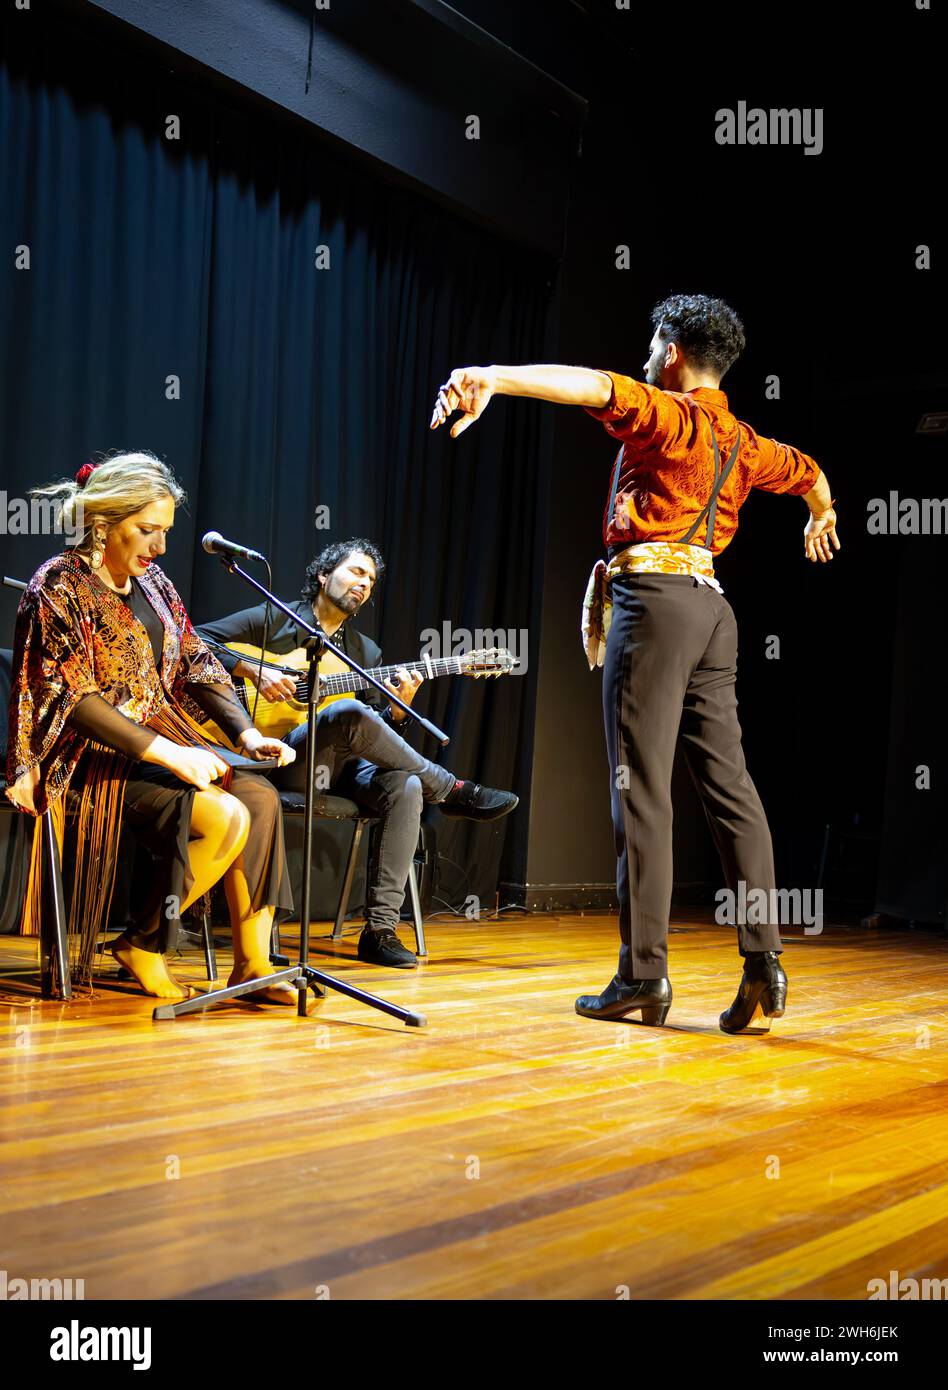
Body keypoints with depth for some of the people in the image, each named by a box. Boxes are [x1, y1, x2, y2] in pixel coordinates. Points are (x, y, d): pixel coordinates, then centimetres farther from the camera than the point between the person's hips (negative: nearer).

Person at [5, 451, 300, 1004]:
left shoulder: (152, 583, 13)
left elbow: (197, 663, 13)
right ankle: (142, 945, -8)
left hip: (162, 740, 8)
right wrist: (168, 754, -24)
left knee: (261, 796, -14)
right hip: (93, 757, -8)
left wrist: (248, 735, -2)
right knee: (226, 817, -26)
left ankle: (253, 966, -12)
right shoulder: (61, 586, -11)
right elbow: (74, 698, -19)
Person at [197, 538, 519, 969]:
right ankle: (450, 791, -18)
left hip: (337, 765, 5)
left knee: (405, 786, -27)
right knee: (349, 713, -36)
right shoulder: (272, 621, 8)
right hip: (282, 758, -5)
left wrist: (398, 708, -6)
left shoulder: (367, 653, 22)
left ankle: (380, 930, -26)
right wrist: (252, 670, -14)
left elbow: (376, 735, 16)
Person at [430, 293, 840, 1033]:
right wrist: (821, 517, 62)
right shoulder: (742, 442, 21)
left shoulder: (665, 414, -3)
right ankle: (764, 962, 2)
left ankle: (644, 974, -6)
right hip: (713, 605, 8)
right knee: (728, 782, 6)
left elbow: (597, 386, -23)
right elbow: (808, 471, 40)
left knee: (642, 787, -7)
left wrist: (493, 377, -35)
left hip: (655, 597, -8)